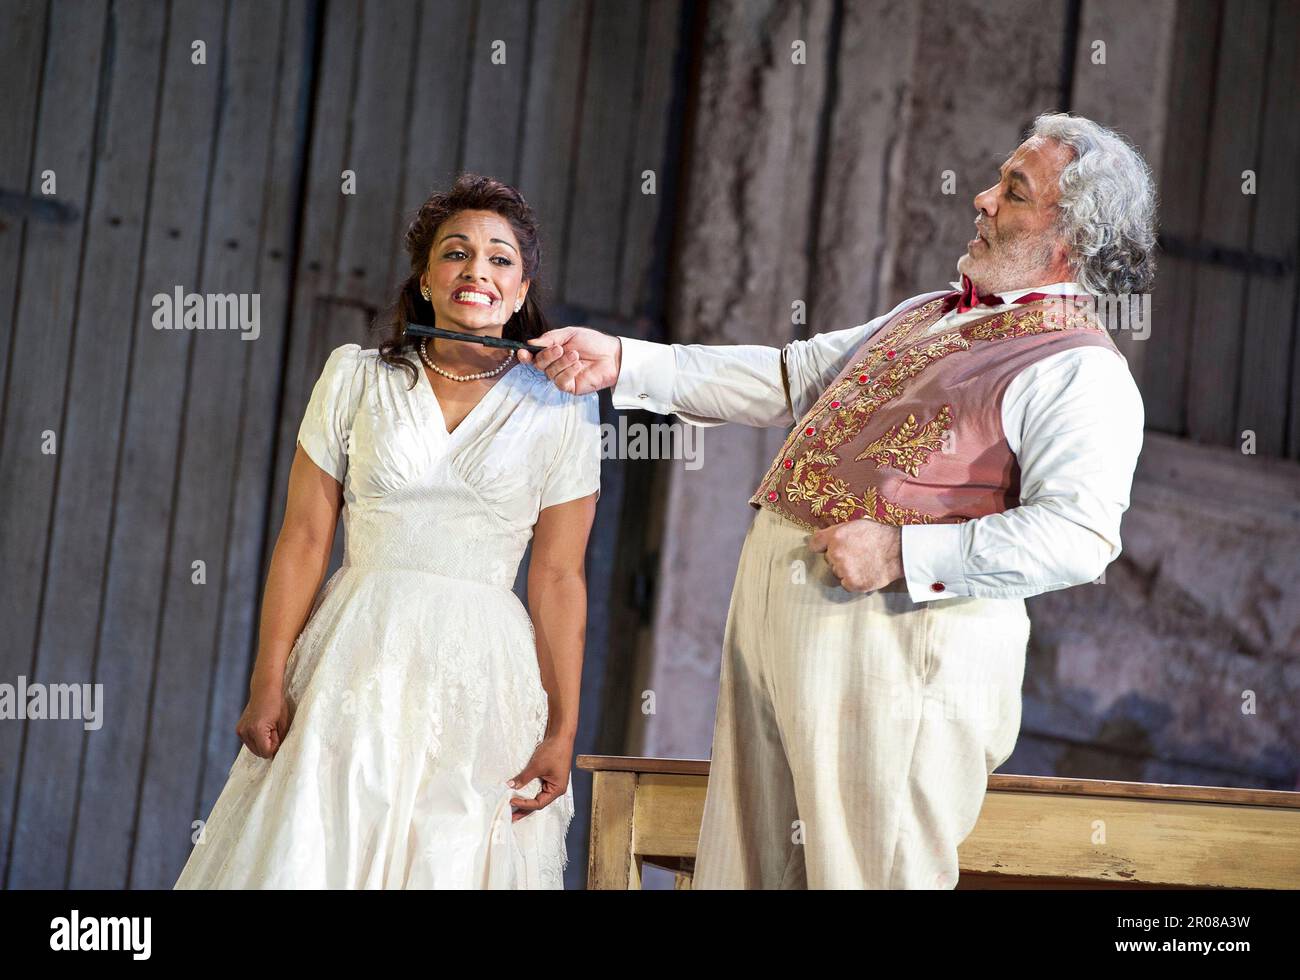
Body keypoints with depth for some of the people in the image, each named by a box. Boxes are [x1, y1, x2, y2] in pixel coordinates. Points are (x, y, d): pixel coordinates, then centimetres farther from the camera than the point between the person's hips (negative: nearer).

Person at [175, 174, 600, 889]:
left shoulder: (562, 409, 3)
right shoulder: (356, 379, 5)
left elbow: (559, 577, 1)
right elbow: (304, 539, 3)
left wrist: (563, 731, -1)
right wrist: (268, 685, -3)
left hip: (482, 678, 0)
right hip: (354, 664, 0)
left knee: (455, 863, 1)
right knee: (310, 853, -3)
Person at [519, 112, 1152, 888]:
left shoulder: (1080, 372, -8)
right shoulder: (927, 315, 22)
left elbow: (1080, 533, -22)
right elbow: (787, 379, 27)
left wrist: (904, 553, -24)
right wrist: (623, 363, 20)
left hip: (895, 640, -9)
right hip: (778, 621, 9)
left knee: (866, 874, -6)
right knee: (751, 869, 13)